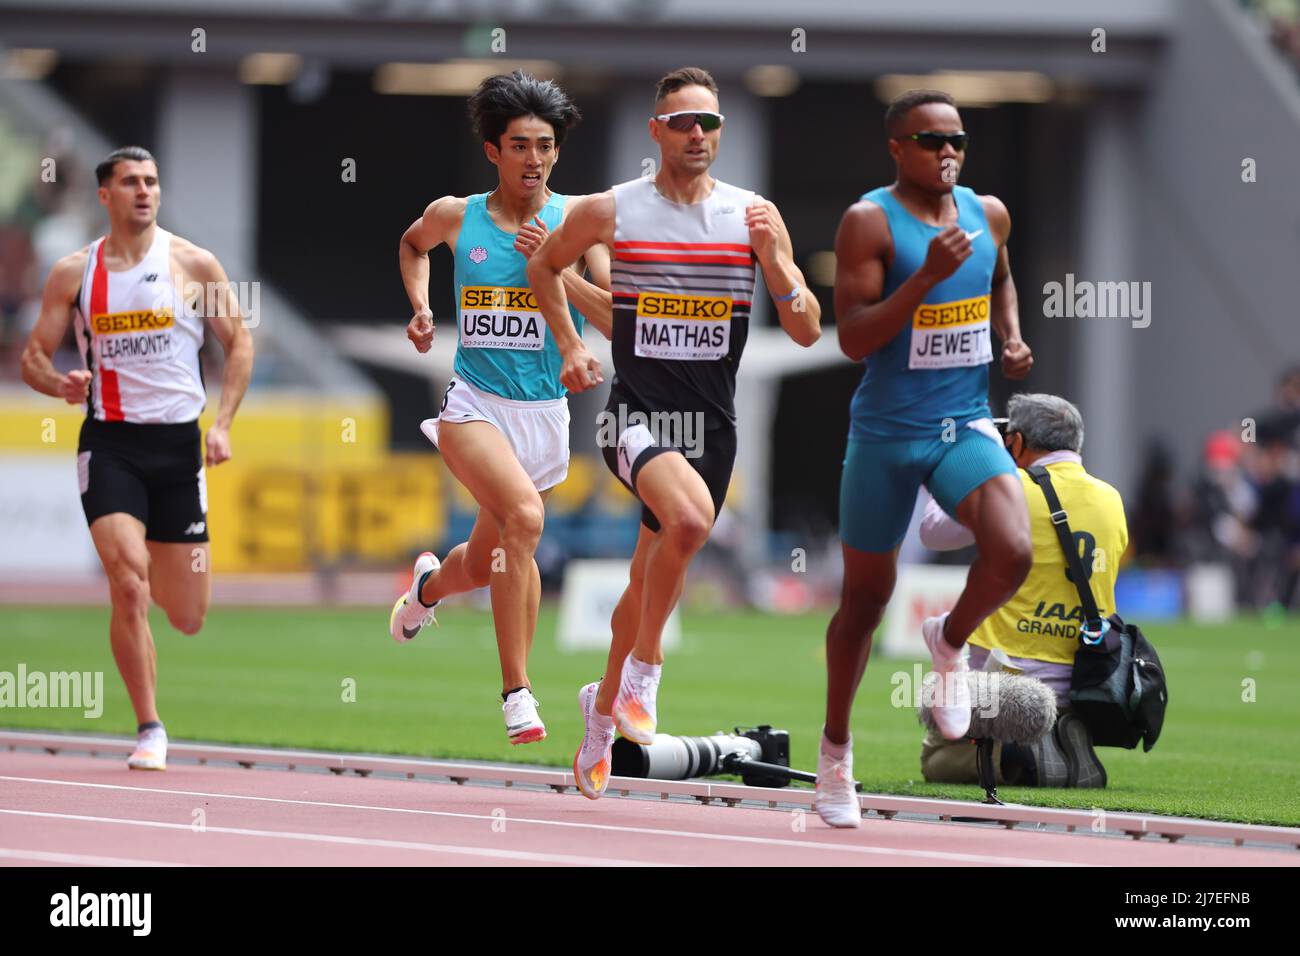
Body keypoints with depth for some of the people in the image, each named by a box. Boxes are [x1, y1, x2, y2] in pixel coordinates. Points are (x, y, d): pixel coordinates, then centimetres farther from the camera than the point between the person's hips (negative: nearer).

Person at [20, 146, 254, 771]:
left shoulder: (192, 265, 1)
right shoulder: (74, 272, 2)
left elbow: (239, 343, 8)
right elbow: (32, 358, 6)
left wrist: (222, 423, -3)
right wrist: (61, 383, -17)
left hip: (178, 441, 1)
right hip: (109, 443, -1)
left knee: (188, 617, 5)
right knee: (128, 584, -21)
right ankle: (150, 730, -10)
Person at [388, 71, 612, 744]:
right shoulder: (454, 216, 1)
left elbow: (620, 321, -9)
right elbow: (412, 245, 26)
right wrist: (420, 305, 11)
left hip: (545, 410, 2)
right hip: (474, 404, -2)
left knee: (489, 559, 14)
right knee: (524, 515, -29)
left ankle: (428, 585, 53)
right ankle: (516, 691, -25)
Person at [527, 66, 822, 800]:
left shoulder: (754, 216, 0)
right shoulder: (611, 211, -3)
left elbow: (807, 332, -1)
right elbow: (545, 266, 17)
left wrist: (775, 260, -16)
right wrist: (571, 347, 8)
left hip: (711, 424, 3)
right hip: (635, 414, -3)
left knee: (652, 577, 14)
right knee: (691, 516, -33)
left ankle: (605, 704, 38)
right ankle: (643, 666, -15)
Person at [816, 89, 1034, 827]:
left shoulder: (988, 214, 6)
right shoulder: (871, 221, -11)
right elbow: (852, 338, -17)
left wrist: (1012, 337, 9)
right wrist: (927, 277, -26)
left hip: (967, 426, 3)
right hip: (886, 433, -3)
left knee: (1012, 552, -24)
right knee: (866, 598, 8)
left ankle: (950, 642, 9)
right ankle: (836, 750, 28)